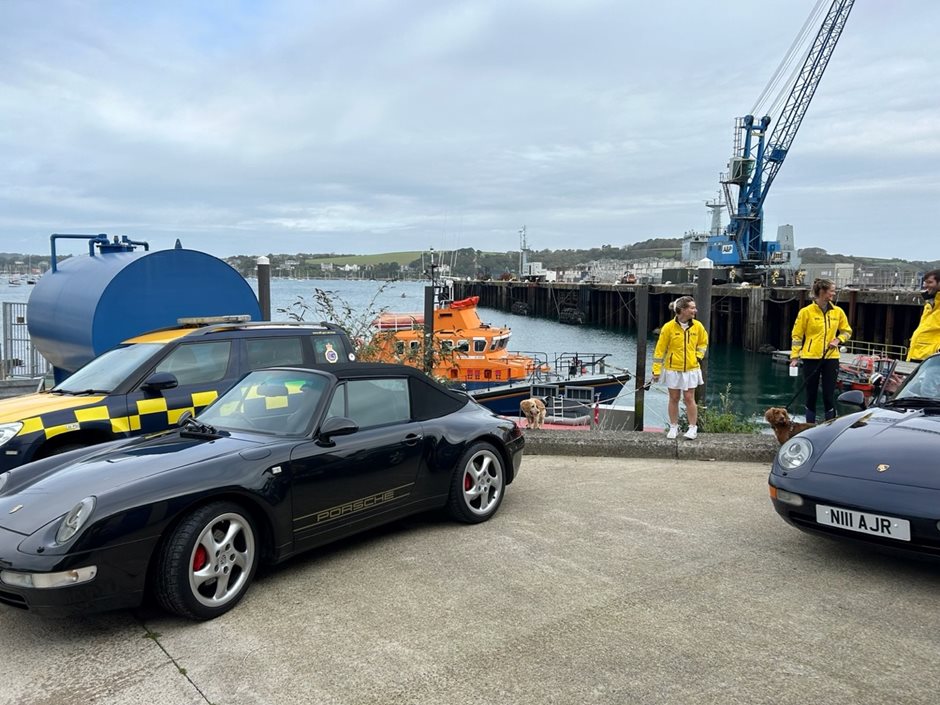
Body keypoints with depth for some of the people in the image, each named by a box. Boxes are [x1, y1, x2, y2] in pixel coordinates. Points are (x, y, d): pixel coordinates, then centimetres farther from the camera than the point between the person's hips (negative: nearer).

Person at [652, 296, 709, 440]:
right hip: (673, 369, -1)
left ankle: (693, 428, 15)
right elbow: (660, 349, -7)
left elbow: (703, 342, 17)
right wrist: (656, 370, -7)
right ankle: (673, 427, 21)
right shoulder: (669, 327, -11)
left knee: (689, 399, 3)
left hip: (691, 369, 1)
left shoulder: (697, 326, -2)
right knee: (674, 399, 9)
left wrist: (698, 356, 2)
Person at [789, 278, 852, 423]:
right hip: (811, 358, -2)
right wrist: (795, 356, -7)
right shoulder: (806, 312, -4)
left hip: (831, 358, 2)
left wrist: (838, 340, -3)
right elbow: (797, 335, -1)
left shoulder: (838, 311, 5)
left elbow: (847, 331, 17)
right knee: (811, 395, 5)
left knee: (829, 396, 1)